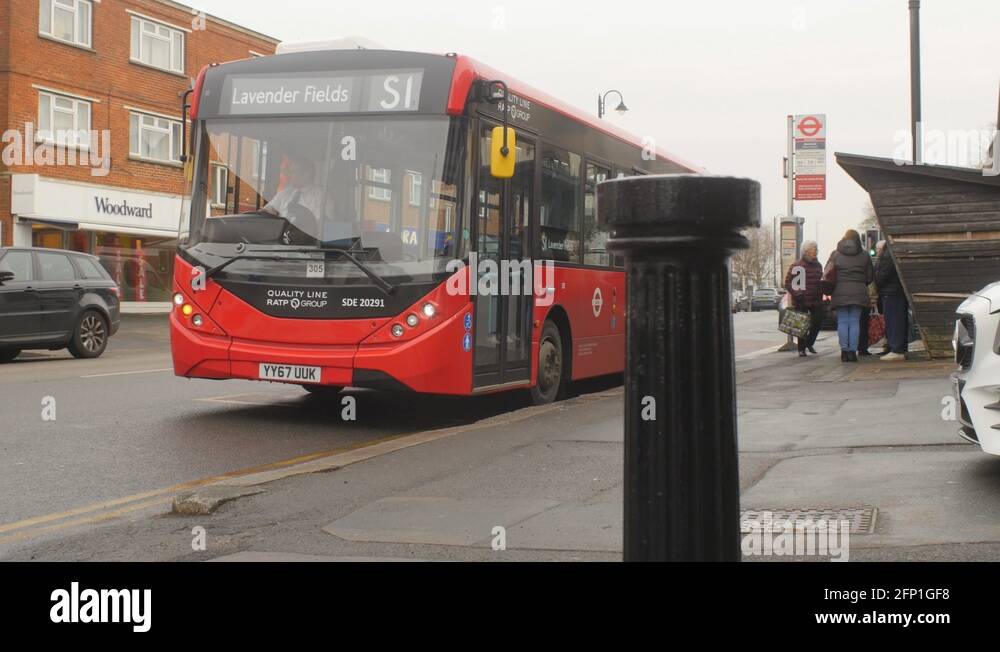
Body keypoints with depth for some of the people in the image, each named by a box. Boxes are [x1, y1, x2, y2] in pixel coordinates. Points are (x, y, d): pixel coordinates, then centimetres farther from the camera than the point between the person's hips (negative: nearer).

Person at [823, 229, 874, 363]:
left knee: (842, 322, 2)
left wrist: (828, 289, 12)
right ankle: (852, 351, -1)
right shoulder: (864, 255, 7)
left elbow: (827, 274, 0)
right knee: (855, 322, 3)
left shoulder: (836, 254, 5)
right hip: (858, 291, 1)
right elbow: (870, 276, 9)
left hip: (840, 291, 0)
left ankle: (844, 351, -1)